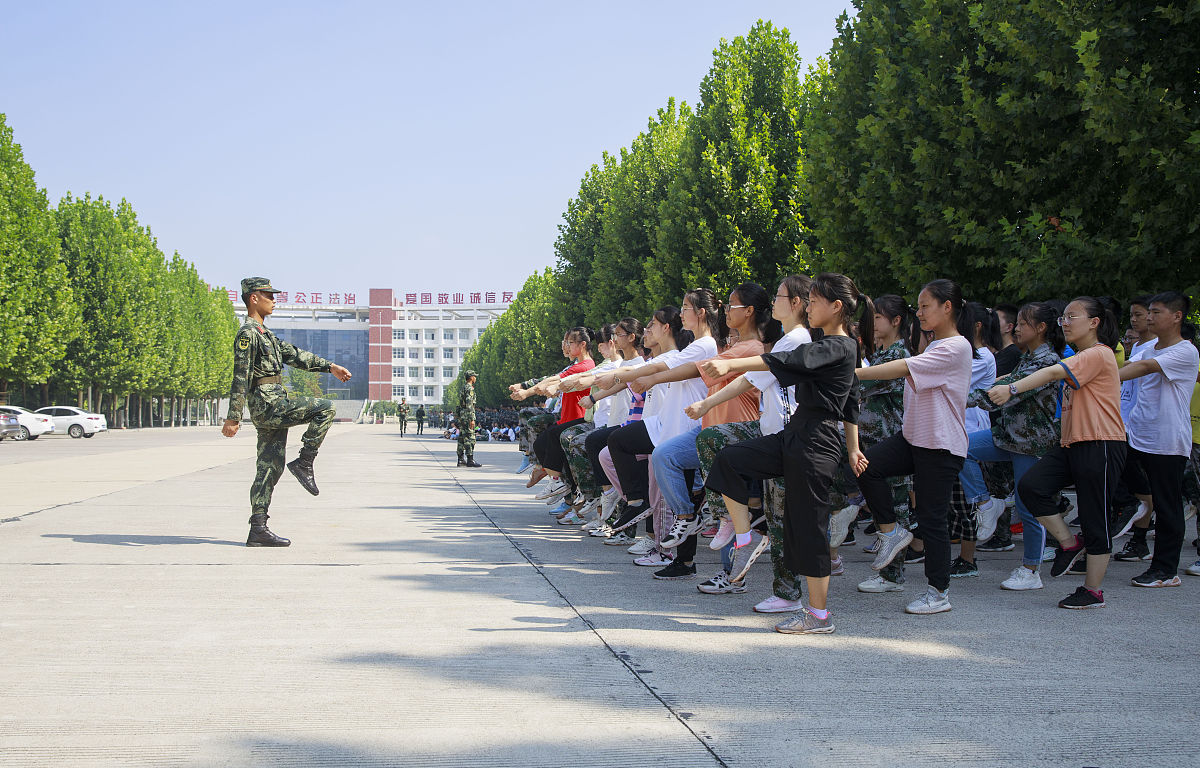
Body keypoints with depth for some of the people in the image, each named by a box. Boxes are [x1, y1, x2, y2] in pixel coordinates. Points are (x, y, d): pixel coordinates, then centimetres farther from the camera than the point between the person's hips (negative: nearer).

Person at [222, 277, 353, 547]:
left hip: (272, 409, 10)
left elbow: (294, 355, 26)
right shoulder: (247, 333, -9)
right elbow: (240, 378, -15)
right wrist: (233, 417, -19)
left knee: (270, 468, 6)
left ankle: (258, 530, 5)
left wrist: (329, 367, 22)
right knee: (324, 408, -10)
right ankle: (304, 463, -6)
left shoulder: (264, 334, 22)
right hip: (268, 402, -10)